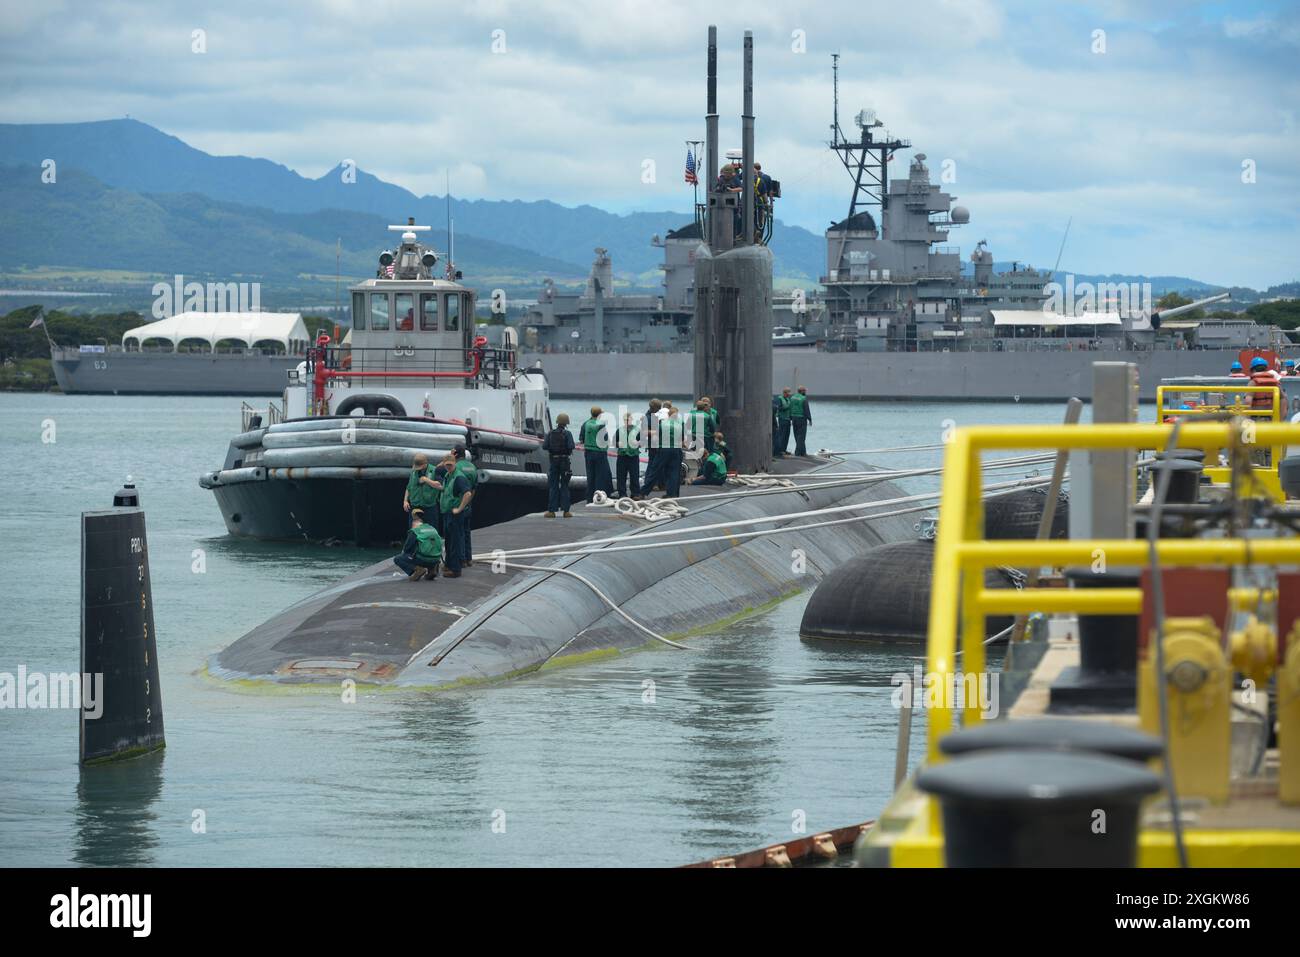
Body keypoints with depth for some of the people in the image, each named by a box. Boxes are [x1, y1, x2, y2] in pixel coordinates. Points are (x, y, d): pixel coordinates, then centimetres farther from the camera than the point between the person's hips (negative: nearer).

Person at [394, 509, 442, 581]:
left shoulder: (414, 532, -3)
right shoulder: (433, 529, 15)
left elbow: (406, 549, -3)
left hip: (422, 559, -6)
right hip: (435, 560, 6)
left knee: (397, 559, 9)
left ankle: (416, 569, -12)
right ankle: (432, 569, 14)